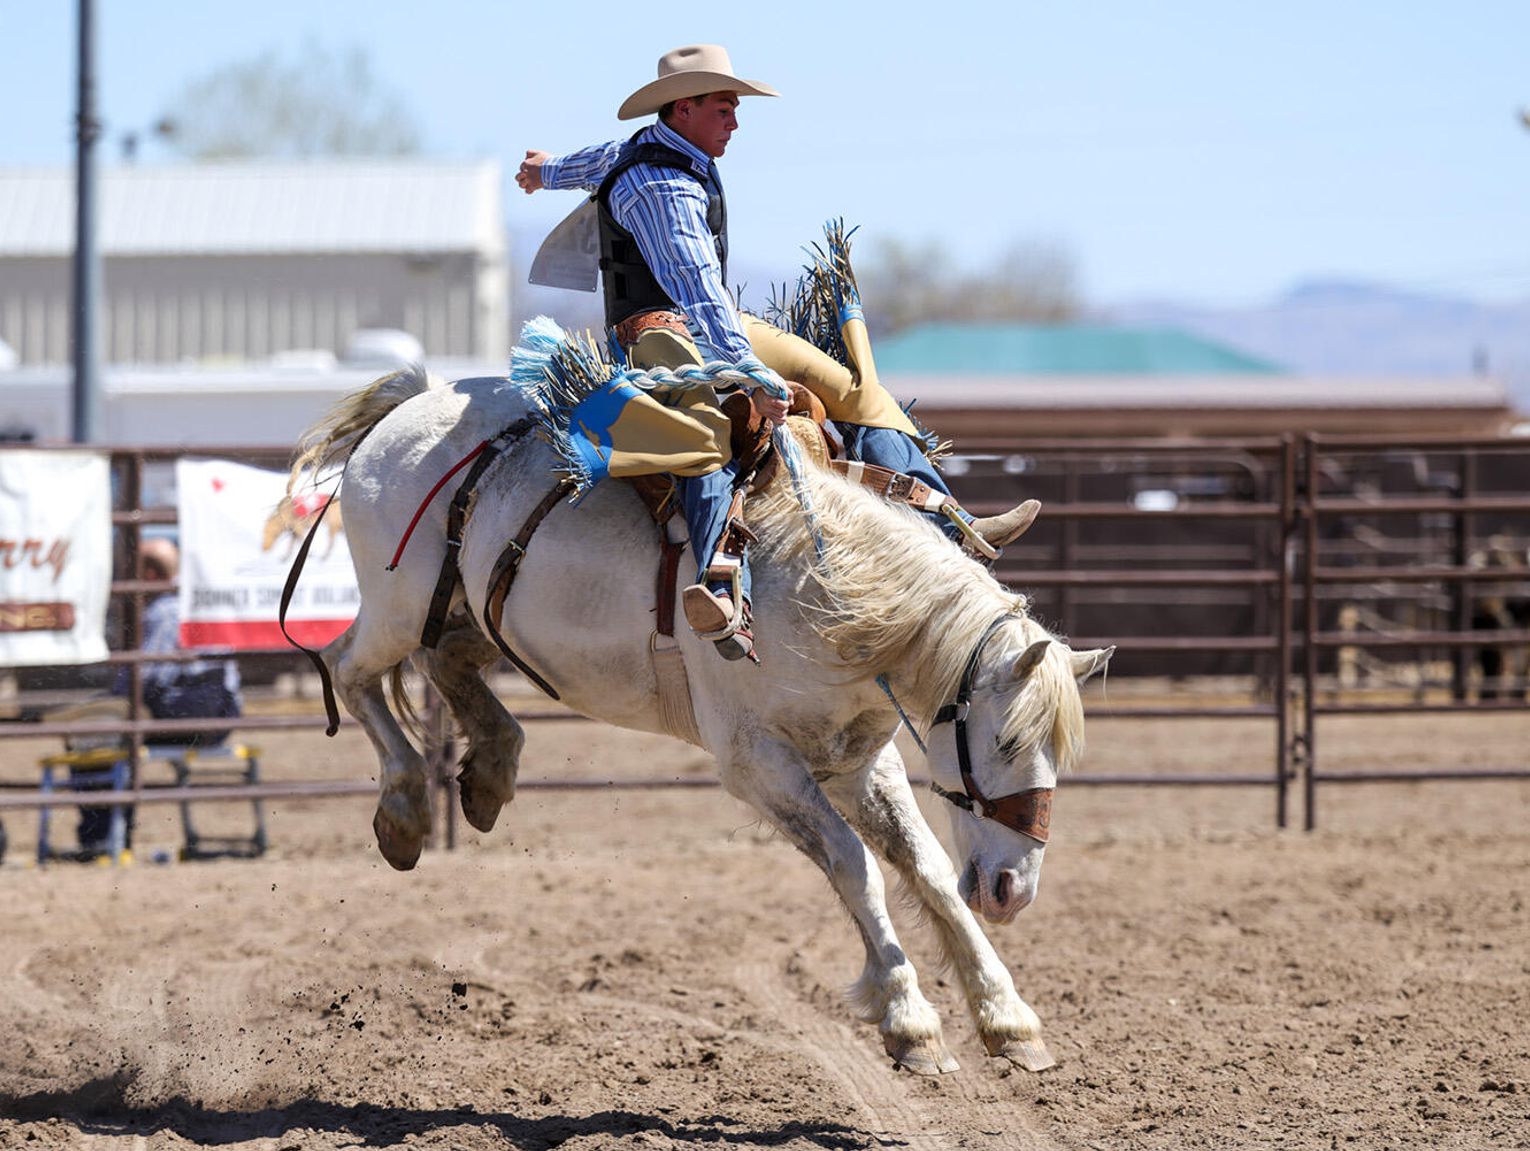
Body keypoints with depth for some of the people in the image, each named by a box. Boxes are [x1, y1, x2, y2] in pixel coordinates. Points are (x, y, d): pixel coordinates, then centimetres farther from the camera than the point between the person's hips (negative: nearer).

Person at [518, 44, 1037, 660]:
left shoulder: (657, 147, 12)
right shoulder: (662, 188, -21)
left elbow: (605, 160, 37)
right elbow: (698, 289, -31)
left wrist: (550, 170, 58)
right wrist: (751, 375, -39)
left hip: (720, 325, 12)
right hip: (661, 331, -12)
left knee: (854, 391, 9)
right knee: (708, 423, -43)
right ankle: (721, 590, -64)